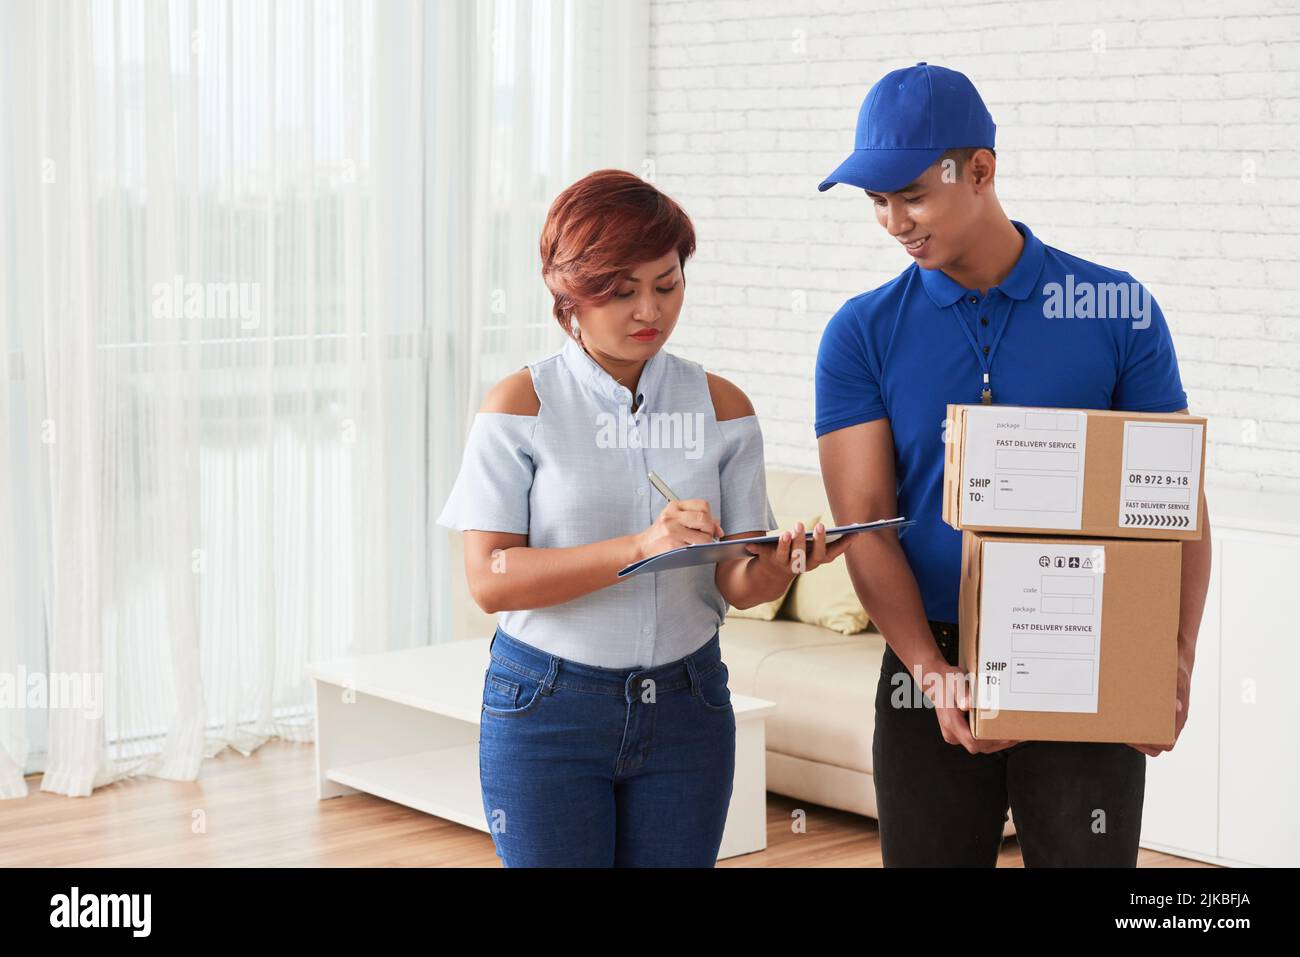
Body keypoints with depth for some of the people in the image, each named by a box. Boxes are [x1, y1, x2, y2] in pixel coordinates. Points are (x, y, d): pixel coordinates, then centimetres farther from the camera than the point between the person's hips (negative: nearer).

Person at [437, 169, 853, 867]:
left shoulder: (721, 406, 3)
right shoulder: (521, 405, -6)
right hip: (547, 704, -3)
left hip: (686, 706, 3)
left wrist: (776, 567, -24)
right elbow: (489, 580, -15)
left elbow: (734, 583, 0)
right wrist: (639, 546, -26)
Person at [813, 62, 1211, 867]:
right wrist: (930, 671, -19)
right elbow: (864, 524, -6)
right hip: (933, 672, 1)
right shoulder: (863, 334, 0)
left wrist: (1178, 652, -13)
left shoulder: (1119, 311, -1)